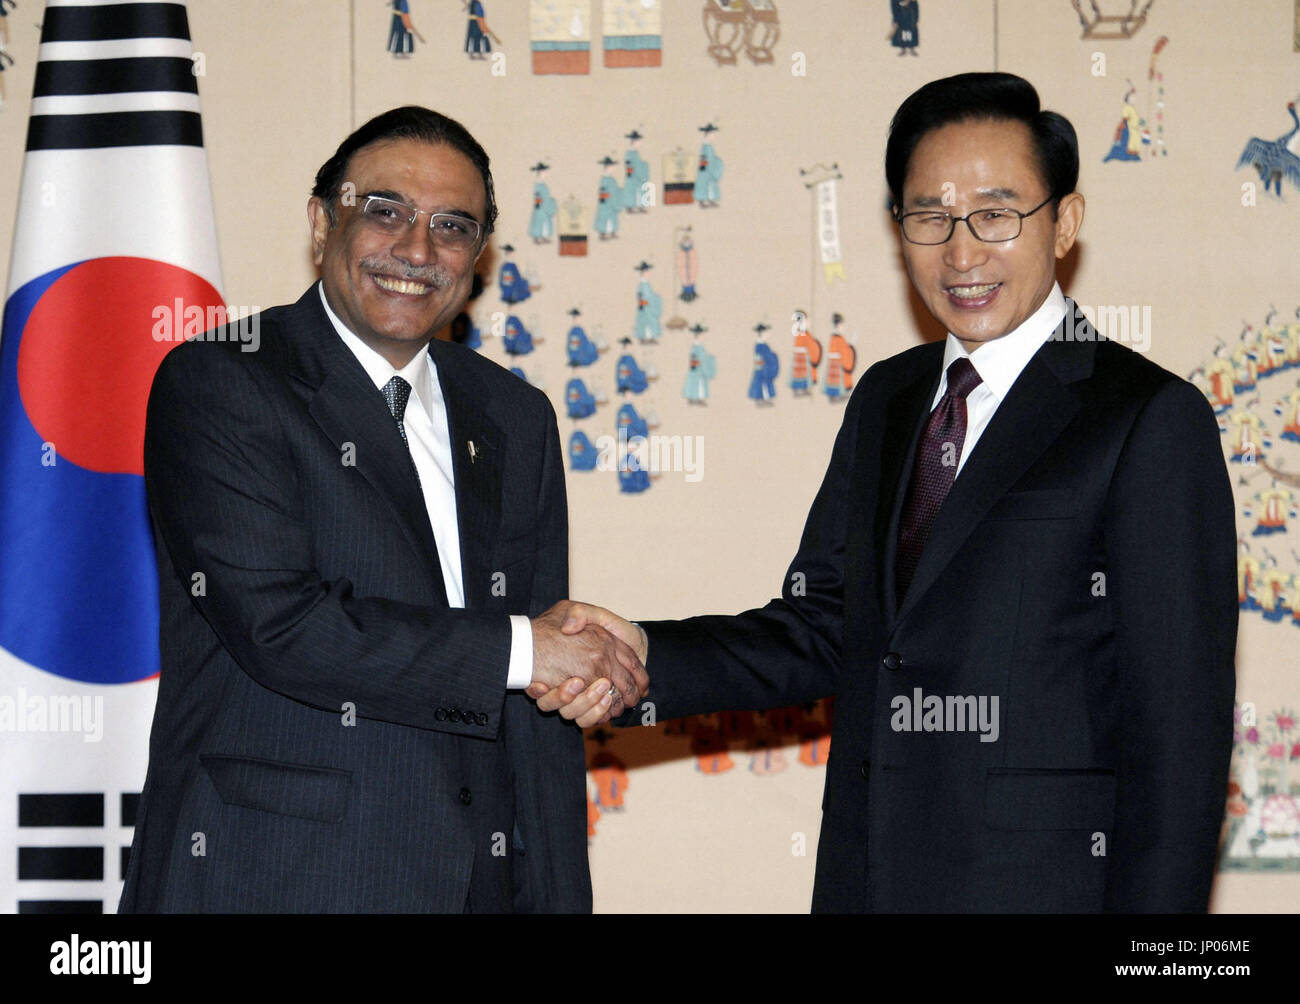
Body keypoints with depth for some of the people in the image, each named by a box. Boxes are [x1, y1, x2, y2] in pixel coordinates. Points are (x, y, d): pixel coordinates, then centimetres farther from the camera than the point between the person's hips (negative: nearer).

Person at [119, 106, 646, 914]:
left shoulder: (517, 419, 13)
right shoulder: (217, 384, -5)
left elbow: (544, 712, 12)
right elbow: (276, 622, -17)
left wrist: (555, 897, 5)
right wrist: (515, 648, -11)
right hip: (270, 877, -5)